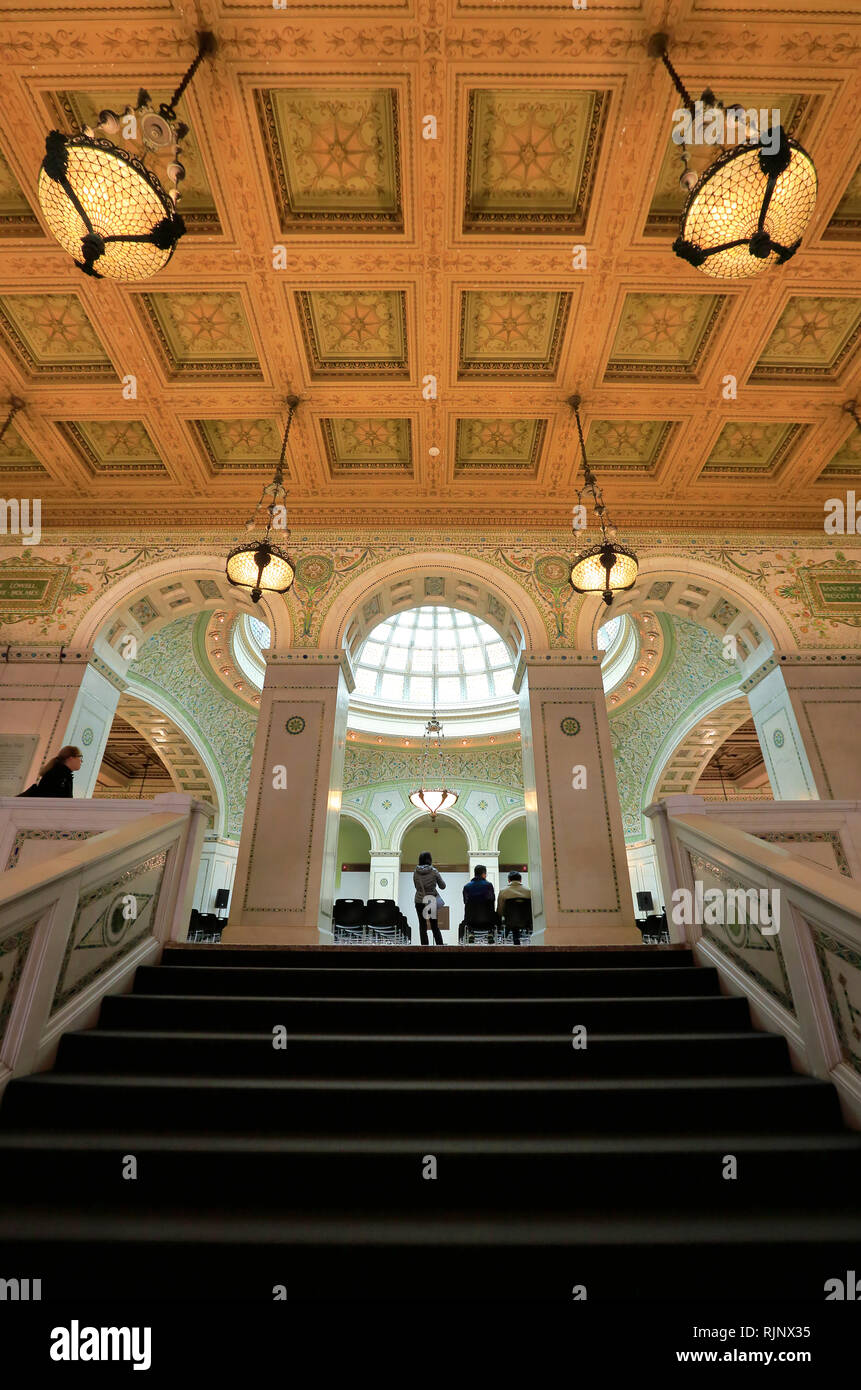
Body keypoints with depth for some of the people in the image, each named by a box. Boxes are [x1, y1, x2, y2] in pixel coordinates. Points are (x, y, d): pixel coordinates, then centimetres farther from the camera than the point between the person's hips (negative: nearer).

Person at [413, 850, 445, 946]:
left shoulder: (415, 872, -4)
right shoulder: (434, 871, -11)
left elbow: (417, 887, 7)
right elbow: (442, 886, -1)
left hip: (419, 901, 1)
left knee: (422, 926, 9)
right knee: (435, 926, 11)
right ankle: (440, 945, 8)